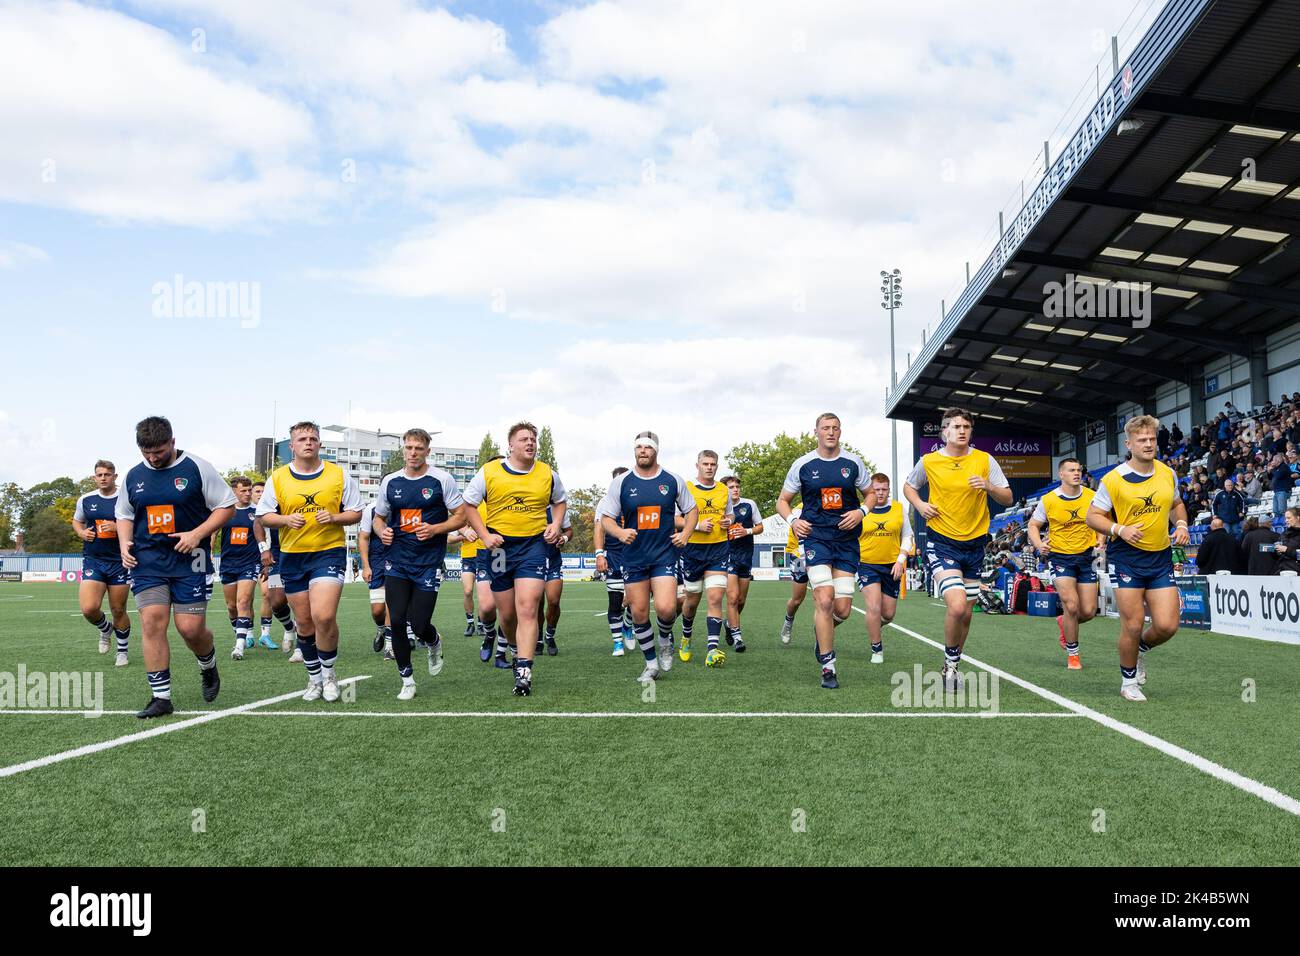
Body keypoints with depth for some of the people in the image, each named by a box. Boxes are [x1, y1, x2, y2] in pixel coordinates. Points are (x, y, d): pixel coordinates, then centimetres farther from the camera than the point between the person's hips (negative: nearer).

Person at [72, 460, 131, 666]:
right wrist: (81, 532, 0)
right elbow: (76, 521, 22)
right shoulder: (86, 499, 5)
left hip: (119, 562, -2)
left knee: (118, 611, 6)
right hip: (92, 561, 2)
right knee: (89, 609, -14)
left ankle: (123, 652, 24)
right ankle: (105, 628, 21)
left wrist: (117, 528, -18)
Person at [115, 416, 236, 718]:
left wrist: (197, 534, -14)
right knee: (152, 623, -7)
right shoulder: (134, 475, 9)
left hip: (189, 559, -3)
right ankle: (161, 697, 1)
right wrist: (124, 545, 3)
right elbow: (124, 515, 21)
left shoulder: (196, 467, -4)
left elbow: (227, 505, -2)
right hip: (147, 560, 3)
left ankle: (209, 667, 29)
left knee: (191, 628, -5)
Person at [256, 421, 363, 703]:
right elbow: (264, 516, 8)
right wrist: (286, 519, -12)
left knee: (324, 616, -18)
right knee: (304, 622, 8)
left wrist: (334, 517, -14)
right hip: (292, 556, 3)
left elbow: (356, 513, 6)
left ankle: (328, 673, 5)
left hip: (329, 552, -2)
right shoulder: (278, 478, 4)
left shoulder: (339, 475, 2)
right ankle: (314, 678, 27)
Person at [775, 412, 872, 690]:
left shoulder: (853, 463, 6)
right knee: (824, 599, -17)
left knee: (843, 609, -2)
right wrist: (793, 520, -9)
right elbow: (782, 501, 10)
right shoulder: (803, 464, 2)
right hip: (816, 537, -2)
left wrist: (861, 511, -4)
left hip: (847, 540, 2)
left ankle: (822, 633, 35)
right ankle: (828, 668, -7)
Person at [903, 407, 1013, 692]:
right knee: (957, 606, -21)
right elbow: (908, 486, 15)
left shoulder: (985, 460, 0)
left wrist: (989, 487, -18)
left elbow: (1007, 498, 3)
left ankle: (952, 666, 32)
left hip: (974, 543, 3)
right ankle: (951, 662, 4)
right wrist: (919, 504, -5)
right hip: (942, 542, -3)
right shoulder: (928, 462, -2)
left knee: (965, 614, 10)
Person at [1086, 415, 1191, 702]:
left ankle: (1141, 648, 31)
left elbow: (1176, 504, 22)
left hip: (1161, 557, 4)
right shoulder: (1113, 480, -9)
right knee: (1133, 625, -3)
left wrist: (1181, 524, 2)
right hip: (1127, 557, -4)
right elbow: (1092, 516, -4)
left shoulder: (1168, 474, 5)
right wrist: (1120, 530, -20)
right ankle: (1129, 681, 18)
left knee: (1167, 625, -4)